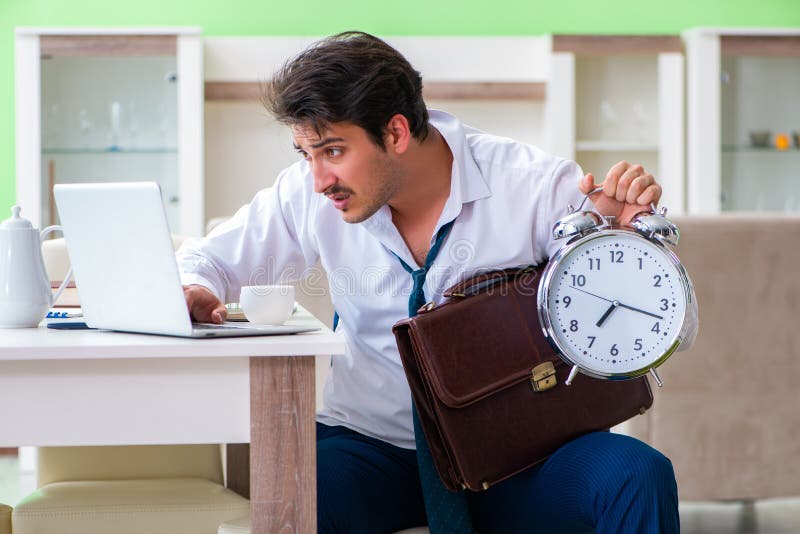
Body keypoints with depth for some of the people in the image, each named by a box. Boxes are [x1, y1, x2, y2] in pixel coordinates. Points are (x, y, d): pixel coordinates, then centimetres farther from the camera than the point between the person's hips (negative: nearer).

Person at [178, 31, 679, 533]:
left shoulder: (534, 185, -10)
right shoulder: (308, 196, -3)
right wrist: (195, 292, -13)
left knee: (640, 475, -28)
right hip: (372, 444, 1)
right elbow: (209, 262, 12)